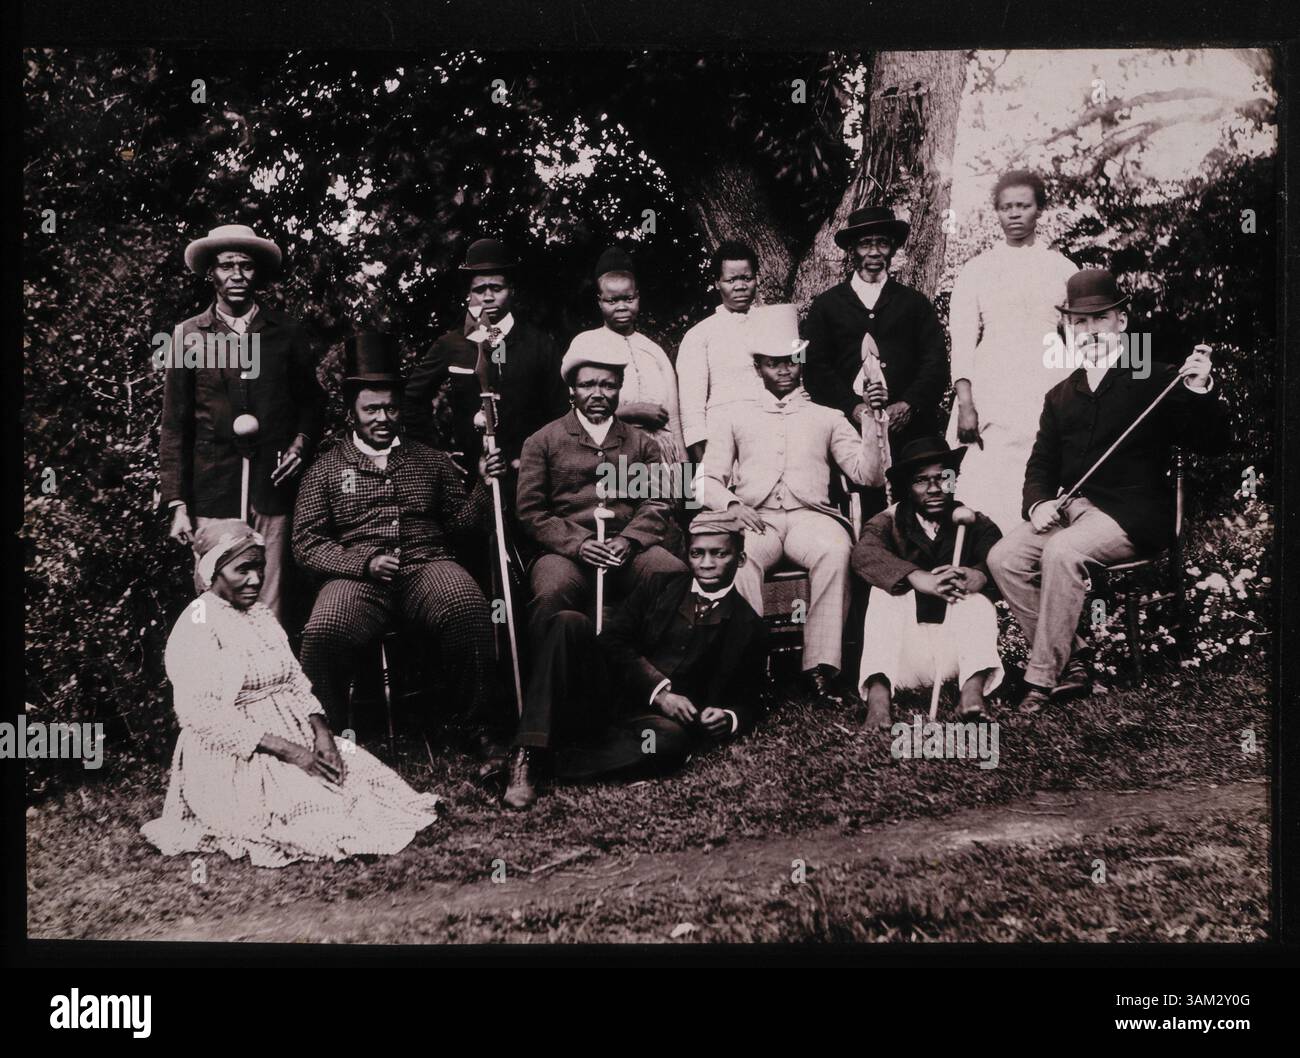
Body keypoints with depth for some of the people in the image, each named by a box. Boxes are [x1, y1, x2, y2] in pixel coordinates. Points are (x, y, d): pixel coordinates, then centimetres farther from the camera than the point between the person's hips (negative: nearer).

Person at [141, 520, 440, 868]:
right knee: (316, 803, -24)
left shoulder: (262, 615, 15)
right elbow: (202, 714, -20)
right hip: (233, 760, -7)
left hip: (296, 738, 8)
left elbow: (296, 683, 12)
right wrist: (287, 751, -23)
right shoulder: (196, 626, -12)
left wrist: (321, 731, -9)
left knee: (361, 770, -12)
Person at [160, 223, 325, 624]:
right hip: (213, 491, 0)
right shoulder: (188, 335, 6)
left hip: (273, 485, 0)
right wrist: (177, 504, 1)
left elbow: (312, 399, 20)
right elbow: (175, 427, 6)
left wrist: (302, 441, -1)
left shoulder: (286, 331, 8)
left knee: (269, 609, 0)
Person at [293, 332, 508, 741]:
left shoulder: (432, 460, 22)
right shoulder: (325, 470, 16)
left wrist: (484, 487, 0)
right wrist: (364, 562, -7)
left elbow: (461, 522, 20)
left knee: (468, 608, -35)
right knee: (323, 631, -34)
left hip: (427, 565, 1)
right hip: (356, 578, 0)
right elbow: (306, 542, 8)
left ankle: (480, 727, -20)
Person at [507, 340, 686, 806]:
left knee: (675, 574, -35)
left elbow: (660, 503, 11)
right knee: (551, 594, -39)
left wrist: (628, 540, -10)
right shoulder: (543, 442, 16)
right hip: (564, 551, -2)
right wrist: (578, 544, -10)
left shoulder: (641, 443, 23)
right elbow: (530, 510, 7)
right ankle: (529, 749, -41)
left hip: (628, 550, 2)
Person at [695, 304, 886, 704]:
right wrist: (731, 504, -6)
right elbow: (707, 482, 16)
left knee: (835, 549, -36)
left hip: (810, 515, 0)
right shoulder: (733, 417, 23)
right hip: (755, 518, 0)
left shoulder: (827, 418, 23)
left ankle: (820, 666, -33)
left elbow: (868, 475, 13)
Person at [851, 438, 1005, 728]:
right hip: (906, 654, 0)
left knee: (977, 594, -20)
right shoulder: (891, 522, 2)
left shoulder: (975, 523, 6)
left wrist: (977, 576, -38)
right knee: (889, 588, -22)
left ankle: (973, 687, -39)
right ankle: (878, 692, -38)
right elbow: (863, 553, -21)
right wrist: (919, 579, -37)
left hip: (955, 650, 1)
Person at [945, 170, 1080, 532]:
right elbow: (962, 342, 5)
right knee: (988, 499, -9)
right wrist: (965, 406, -6)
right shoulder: (976, 271, 11)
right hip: (991, 407, 0)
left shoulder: (1062, 269, 13)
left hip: (1049, 405, 0)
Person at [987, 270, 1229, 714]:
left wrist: (1200, 392, -22)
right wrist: (1038, 505, -4)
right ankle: (1072, 660, -9)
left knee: (1063, 552, -33)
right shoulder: (1061, 396, 18)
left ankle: (1042, 677, -24)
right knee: (1003, 557, -17)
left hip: (1133, 514, -6)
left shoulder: (1157, 381, 3)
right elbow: (1040, 466, 17)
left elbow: (1211, 443, -3)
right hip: (1069, 508, 6)